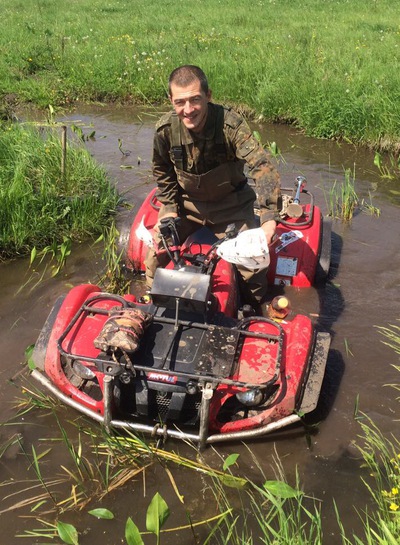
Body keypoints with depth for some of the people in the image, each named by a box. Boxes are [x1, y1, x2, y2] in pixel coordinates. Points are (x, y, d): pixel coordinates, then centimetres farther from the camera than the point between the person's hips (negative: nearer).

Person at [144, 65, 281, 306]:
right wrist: (170, 208, -6)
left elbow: (263, 168, -38)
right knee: (157, 249, -9)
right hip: (186, 202, 2)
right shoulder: (165, 129, -18)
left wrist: (269, 219, -51)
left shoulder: (231, 124, -29)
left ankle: (256, 311, 18)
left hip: (230, 204, -2)